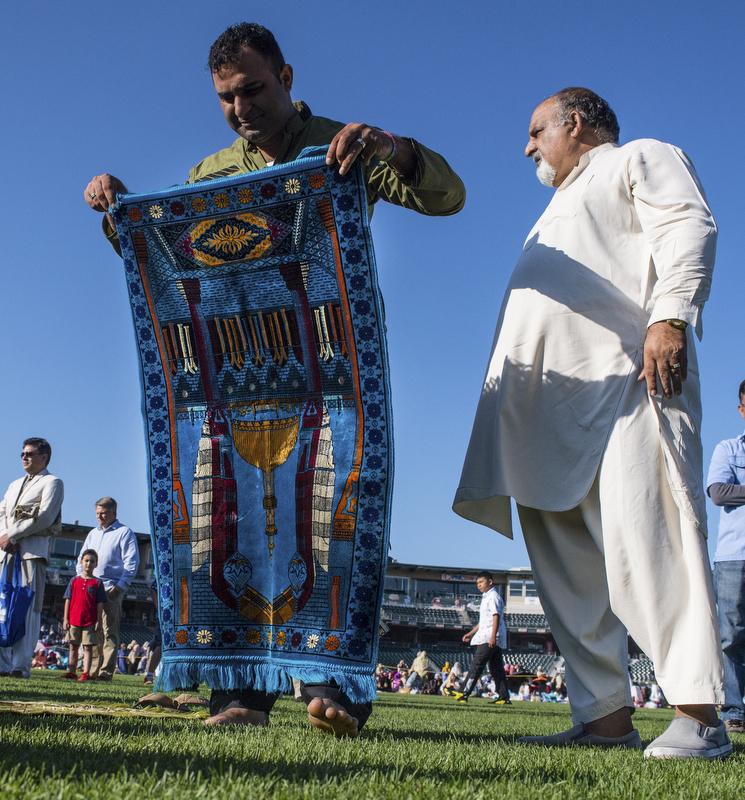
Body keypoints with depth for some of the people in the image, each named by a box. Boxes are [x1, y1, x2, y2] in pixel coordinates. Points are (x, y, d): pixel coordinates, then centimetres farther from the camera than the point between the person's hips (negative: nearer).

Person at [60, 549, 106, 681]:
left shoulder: (97, 583, 2)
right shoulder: (74, 581, 8)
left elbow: (100, 604, 1)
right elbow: (68, 600, 8)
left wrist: (98, 620, -5)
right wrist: (66, 619, 3)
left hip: (90, 621, -3)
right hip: (74, 620, 3)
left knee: (88, 647, -3)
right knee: (73, 647, 10)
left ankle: (86, 673, -2)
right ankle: (72, 672, 19)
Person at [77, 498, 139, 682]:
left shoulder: (125, 533, 3)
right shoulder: (93, 533, 22)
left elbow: (131, 562, -4)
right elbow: (82, 559, 25)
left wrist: (121, 585, -14)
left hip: (111, 588, -6)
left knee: (109, 631, -8)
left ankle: (106, 671, -10)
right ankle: (93, 670, 8)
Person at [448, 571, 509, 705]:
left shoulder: (493, 596, -9)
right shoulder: (486, 598, 22)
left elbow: (496, 617, -19)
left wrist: (493, 636, -26)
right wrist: (471, 633, 26)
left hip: (490, 639, -10)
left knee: (476, 665, -11)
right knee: (496, 668, 8)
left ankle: (463, 693, -13)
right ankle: (504, 697, 8)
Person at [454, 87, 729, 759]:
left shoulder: (639, 159, 13)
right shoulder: (562, 209, 38)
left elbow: (688, 228, -6)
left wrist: (669, 316, -23)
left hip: (623, 380, -9)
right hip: (550, 411, 9)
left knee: (645, 533, -20)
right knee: (565, 561, 0)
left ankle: (698, 714, -19)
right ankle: (606, 714, 1)